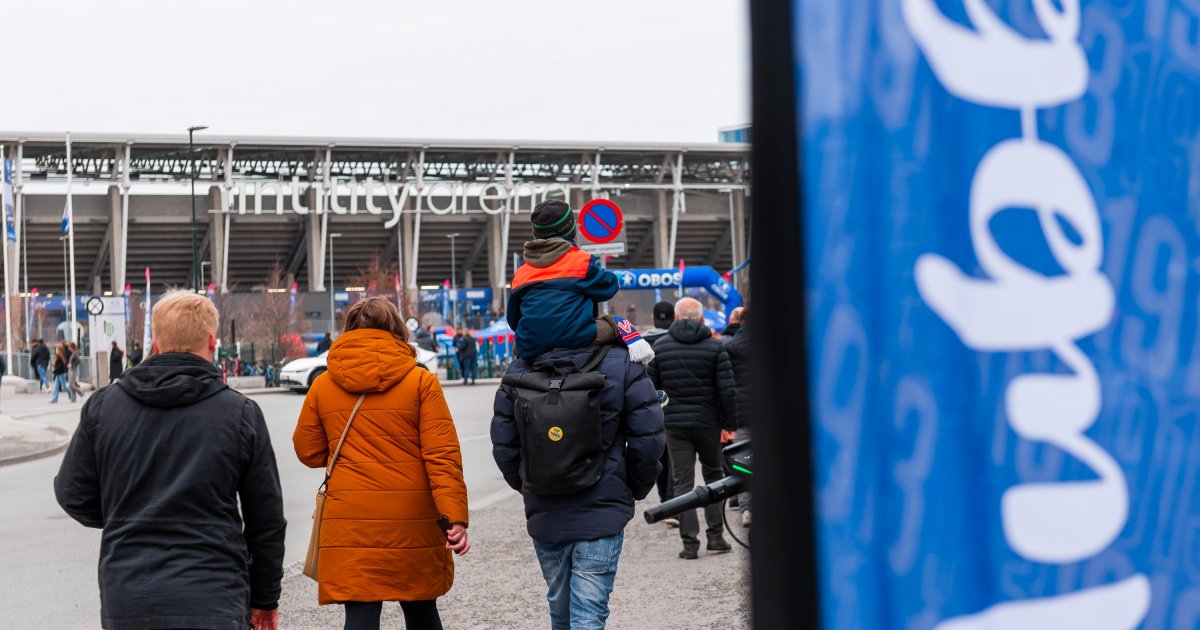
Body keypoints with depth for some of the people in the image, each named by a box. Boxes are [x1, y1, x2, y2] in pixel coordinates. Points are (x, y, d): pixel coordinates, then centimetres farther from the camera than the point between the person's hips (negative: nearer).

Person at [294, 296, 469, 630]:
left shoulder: (323, 385, 3)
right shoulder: (421, 381, -3)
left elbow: (308, 452, 10)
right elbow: (442, 456, -10)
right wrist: (456, 517, -12)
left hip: (350, 522, 0)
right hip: (412, 521, 0)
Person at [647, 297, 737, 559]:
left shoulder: (659, 346, 2)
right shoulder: (714, 346, -3)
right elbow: (726, 388, -7)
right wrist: (728, 424, -3)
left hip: (675, 423, 1)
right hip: (708, 422, 0)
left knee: (682, 481, 4)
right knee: (713, 476, 16)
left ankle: (690, 542, 0)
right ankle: (716, 536, 11)